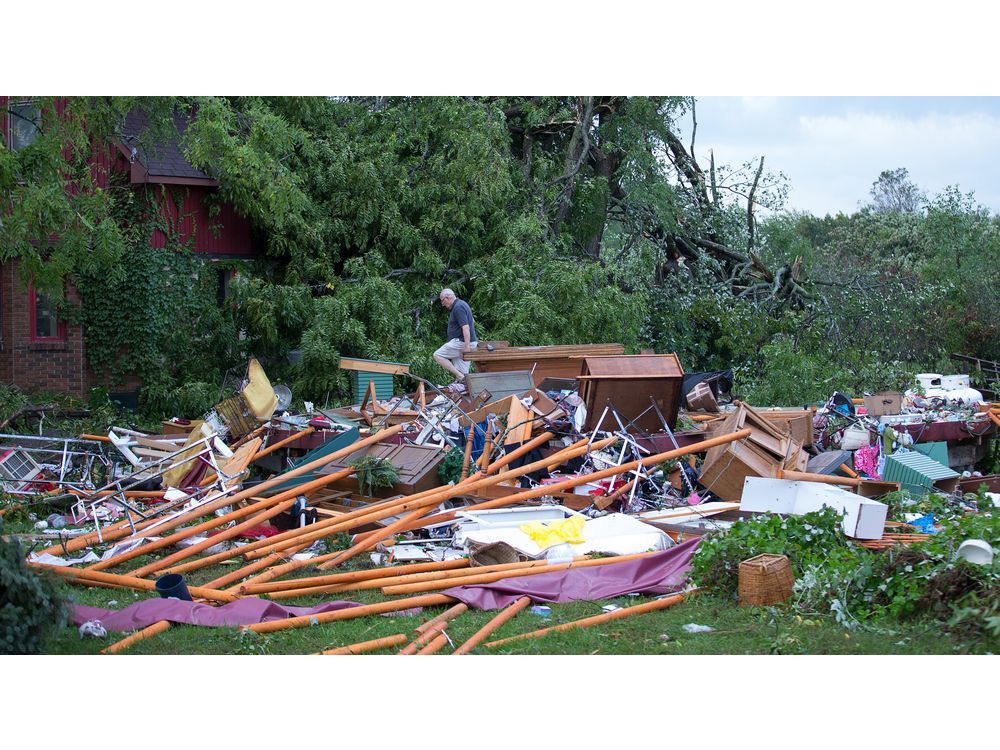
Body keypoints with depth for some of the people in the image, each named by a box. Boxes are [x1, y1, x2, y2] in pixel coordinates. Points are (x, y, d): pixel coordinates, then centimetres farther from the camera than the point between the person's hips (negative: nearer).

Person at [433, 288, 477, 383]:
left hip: (461, 342, -10)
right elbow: (472, 322, 29)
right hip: (462, 343, 10)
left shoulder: (458, 307, -16)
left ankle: (460, 376, -14)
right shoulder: (462, 304, 17)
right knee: (463, 373, 8)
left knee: (438, 355, -7)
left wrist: (467, 346, -29)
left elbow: (466, 327, -25)